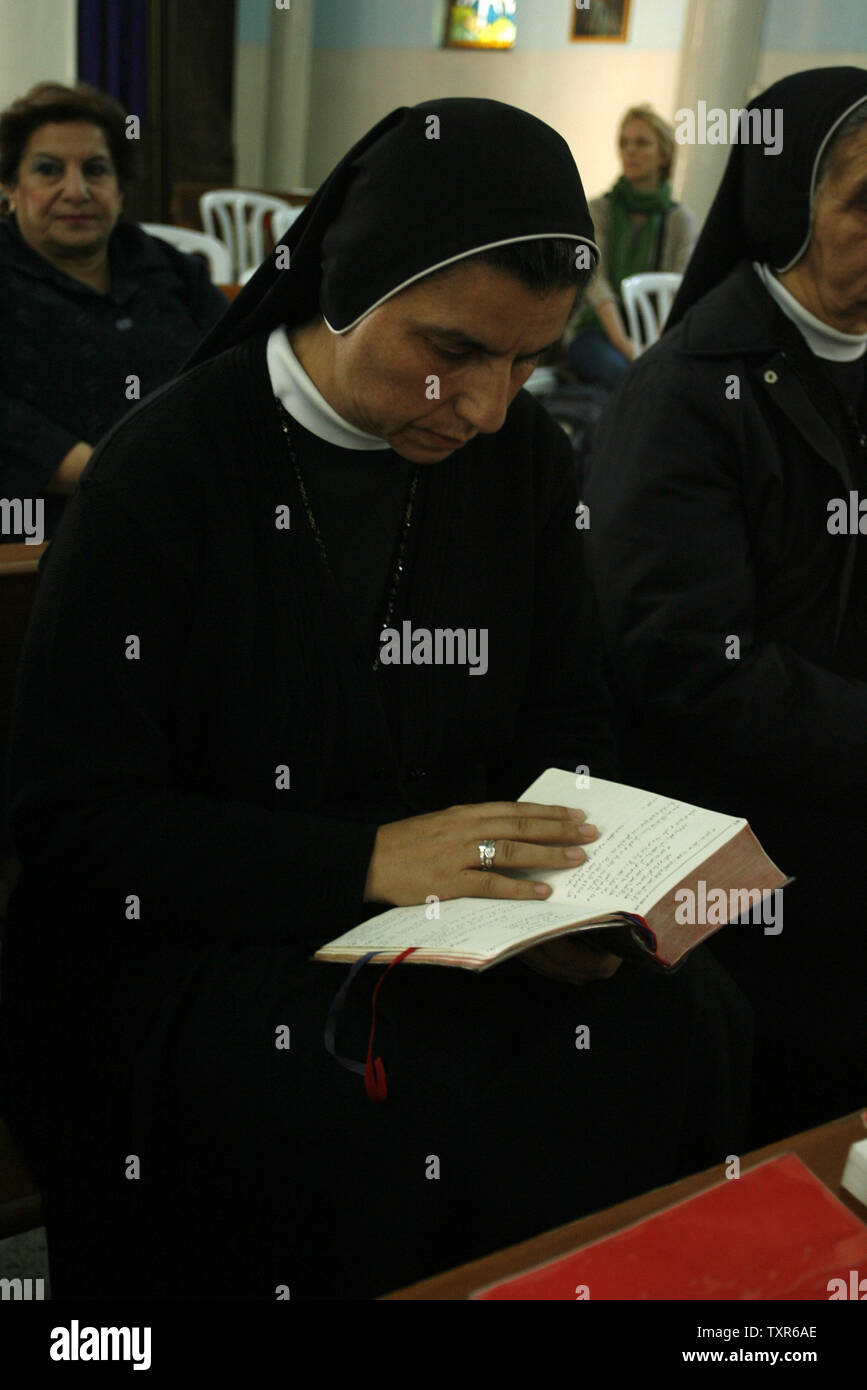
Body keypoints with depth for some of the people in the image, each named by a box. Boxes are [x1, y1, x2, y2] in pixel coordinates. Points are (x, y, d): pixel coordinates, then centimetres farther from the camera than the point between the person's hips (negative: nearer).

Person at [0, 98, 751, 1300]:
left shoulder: (525, 455, 3)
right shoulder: (167, 468, -13)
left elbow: (569, 722, 11)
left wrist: (575, 883, -11)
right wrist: (367, 858, -22)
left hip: (467, 914, 5)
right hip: (204, 940, -4)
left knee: (683, 1023, -20)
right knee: (377, 1115, -33)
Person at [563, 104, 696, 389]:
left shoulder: (681, 219, 9)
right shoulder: (598, 210, 5)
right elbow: (596, 281, -9)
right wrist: (621, 341, -25)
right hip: (594, 330, -1)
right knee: (621, 370, -36)